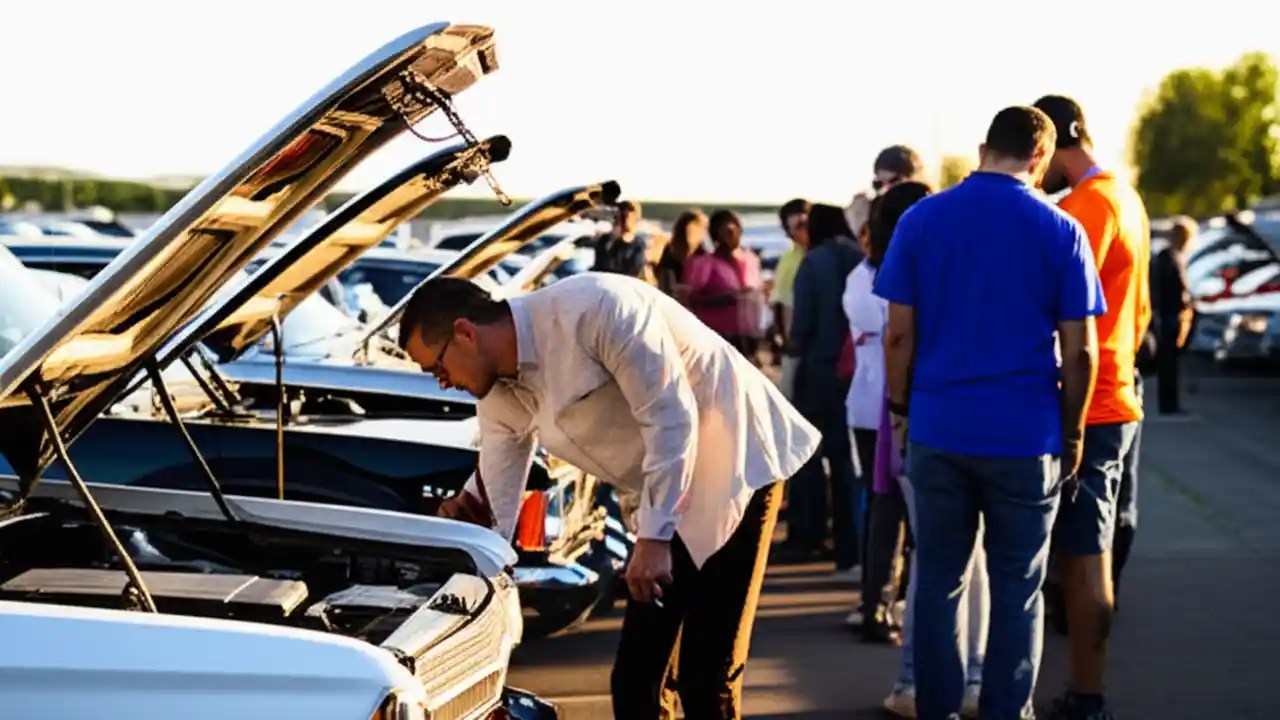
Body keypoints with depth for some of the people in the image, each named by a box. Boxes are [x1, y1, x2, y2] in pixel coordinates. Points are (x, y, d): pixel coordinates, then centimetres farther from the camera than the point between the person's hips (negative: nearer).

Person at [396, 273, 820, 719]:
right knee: (635, 680, 6)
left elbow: (670, 417, -24)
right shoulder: (500, 396, 1)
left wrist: (654, 537, -24)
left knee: (706, 680, -8)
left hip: (737, 466, -8)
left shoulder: (596, 309, -24)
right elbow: (495, 509, 6)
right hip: (667, 495, 8)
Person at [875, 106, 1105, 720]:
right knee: (1017, 591, 8)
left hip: (937, 431, 2)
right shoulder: (1060, 231, -4)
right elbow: (1079, 350, -4)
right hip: (1027, 437, -2)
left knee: (938, 583, 11)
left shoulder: (920, 220, 1)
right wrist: (1072, 432, 7)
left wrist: (900, 409, 11)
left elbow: (899, 333, 0)